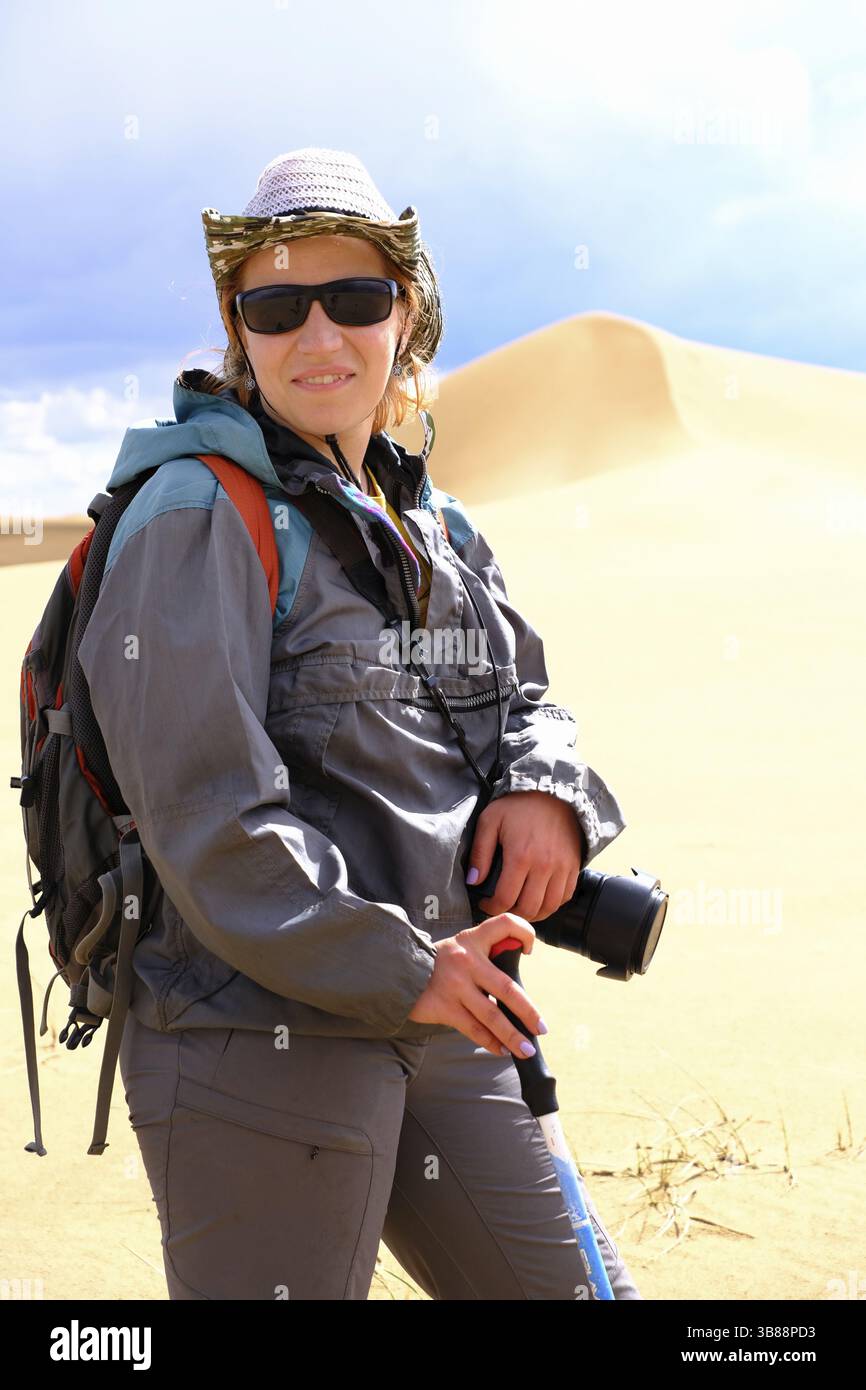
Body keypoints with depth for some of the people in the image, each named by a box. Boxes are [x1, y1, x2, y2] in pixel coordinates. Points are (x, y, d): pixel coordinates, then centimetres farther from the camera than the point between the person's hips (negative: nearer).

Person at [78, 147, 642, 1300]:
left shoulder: (432, 521, 15)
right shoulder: (198, 515, -11)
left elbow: (522, 695, 21)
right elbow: (205, 805, -19)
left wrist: (545, 787, -3)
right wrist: (395, 967, -19)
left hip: (442, 1032, 8)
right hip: (261, 1043, -8)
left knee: (570, 1285, 12)